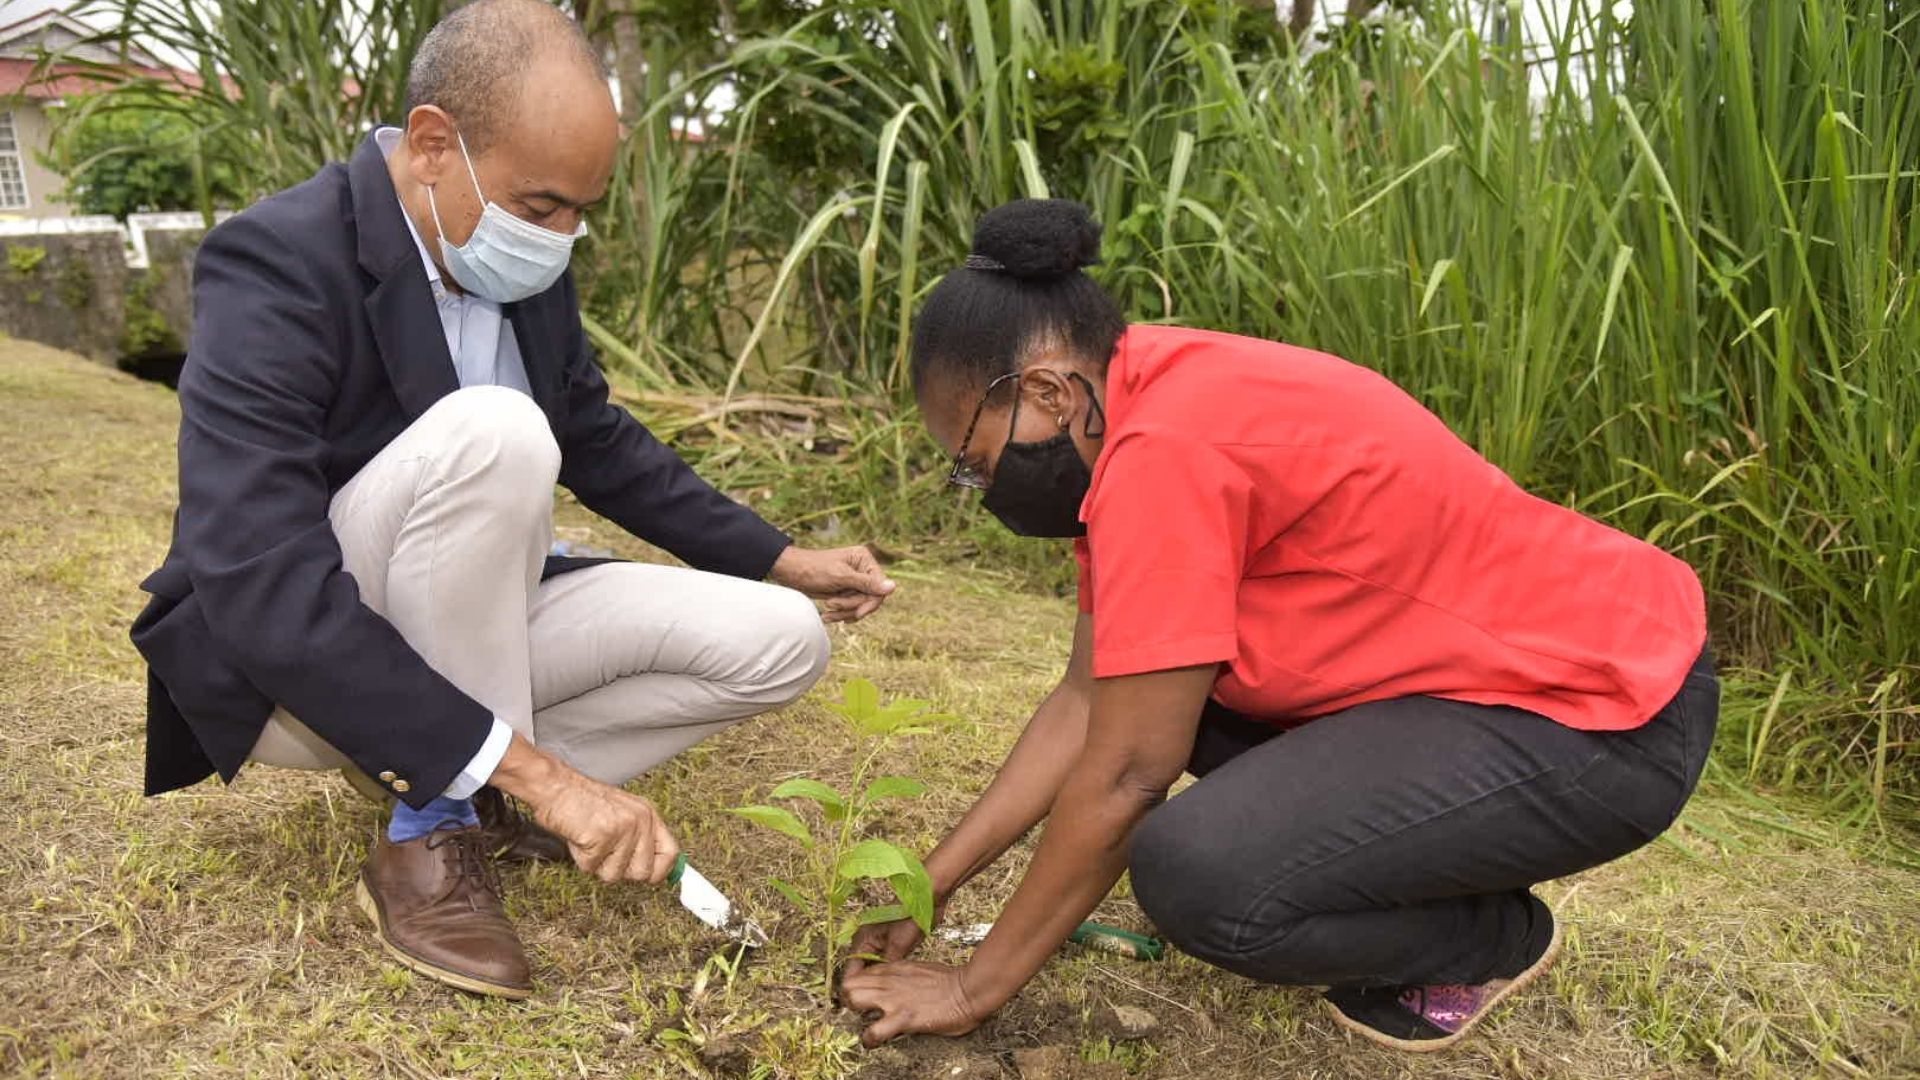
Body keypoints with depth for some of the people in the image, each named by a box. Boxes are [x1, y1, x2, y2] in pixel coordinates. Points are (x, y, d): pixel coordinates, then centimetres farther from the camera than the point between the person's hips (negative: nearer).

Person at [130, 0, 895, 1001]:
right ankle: (433, 835, -18)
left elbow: (601, 443, 11)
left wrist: (784, 561, 5)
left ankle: (453, 782, -2)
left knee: (777, 640, -6)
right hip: (285, 665, -6)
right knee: (491, 434, -34)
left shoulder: (527, 263, -3)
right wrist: (534, 768, -35)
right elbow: (263, 590, -33)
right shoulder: (277, 264, -24)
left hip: (459, 625, 7)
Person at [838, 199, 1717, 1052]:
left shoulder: (1165, 450, -25)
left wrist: (977, 987, -9)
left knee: (1195, 876, -23)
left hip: (1609, 719, -9)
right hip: (1505, 660, 9)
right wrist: (928, 884, 5)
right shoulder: (1141, 417, 4)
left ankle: (1491, 938, 5)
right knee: (1151, 686, 10)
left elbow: (1123, 772, -22)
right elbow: (1087, 700, 6)